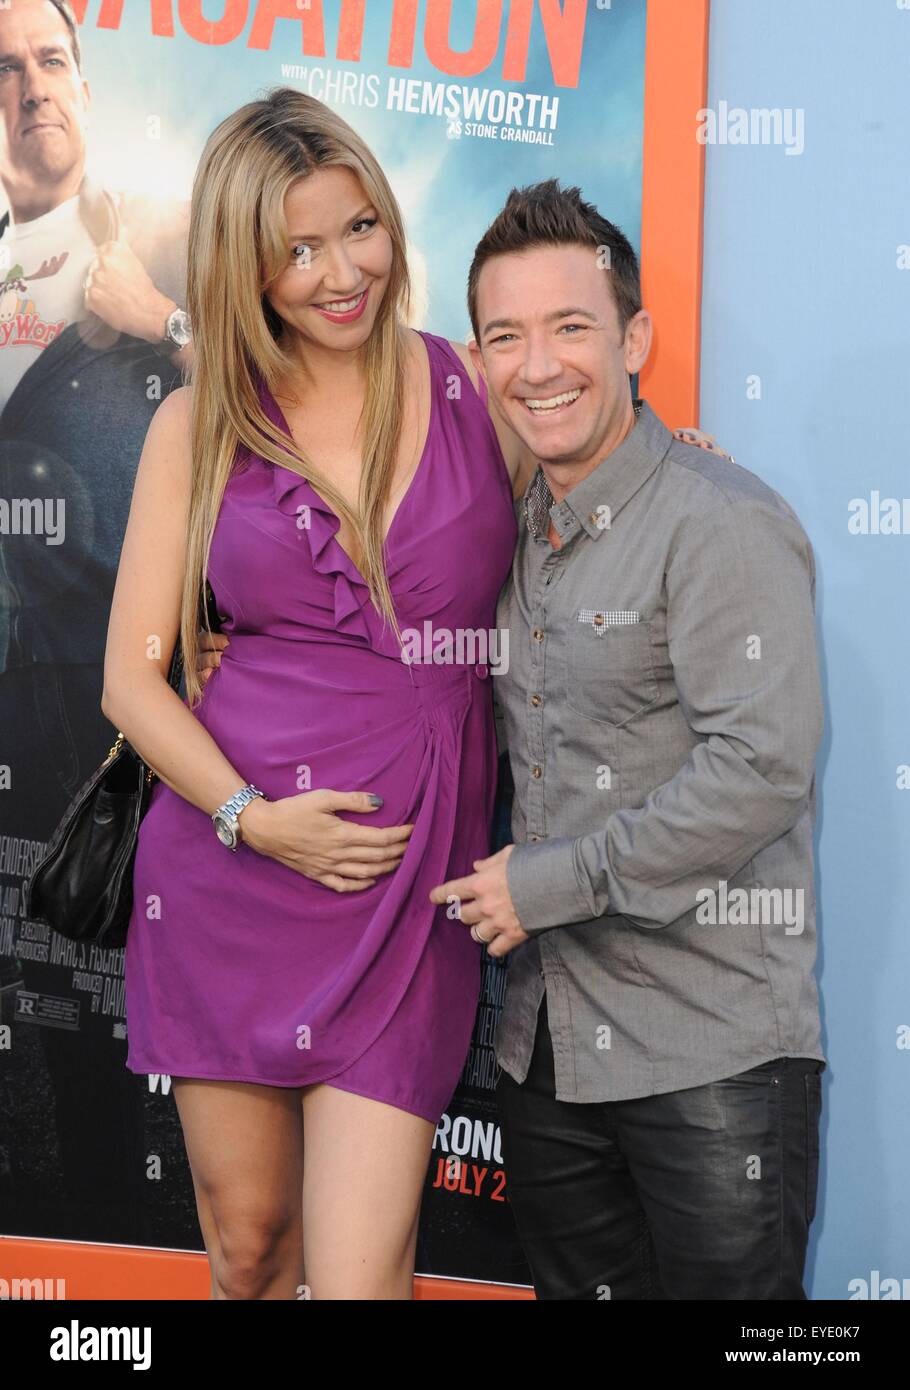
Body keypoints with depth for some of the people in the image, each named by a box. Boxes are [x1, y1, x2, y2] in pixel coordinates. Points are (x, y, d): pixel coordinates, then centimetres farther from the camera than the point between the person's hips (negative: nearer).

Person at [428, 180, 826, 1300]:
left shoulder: (721, 525, -14)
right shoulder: (518, 532, 12)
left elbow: (761, 769, -23)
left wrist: (546, 882, -16)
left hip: (710, 1051, -7)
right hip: (547, 1043, 8)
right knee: (575, 1284, 17)